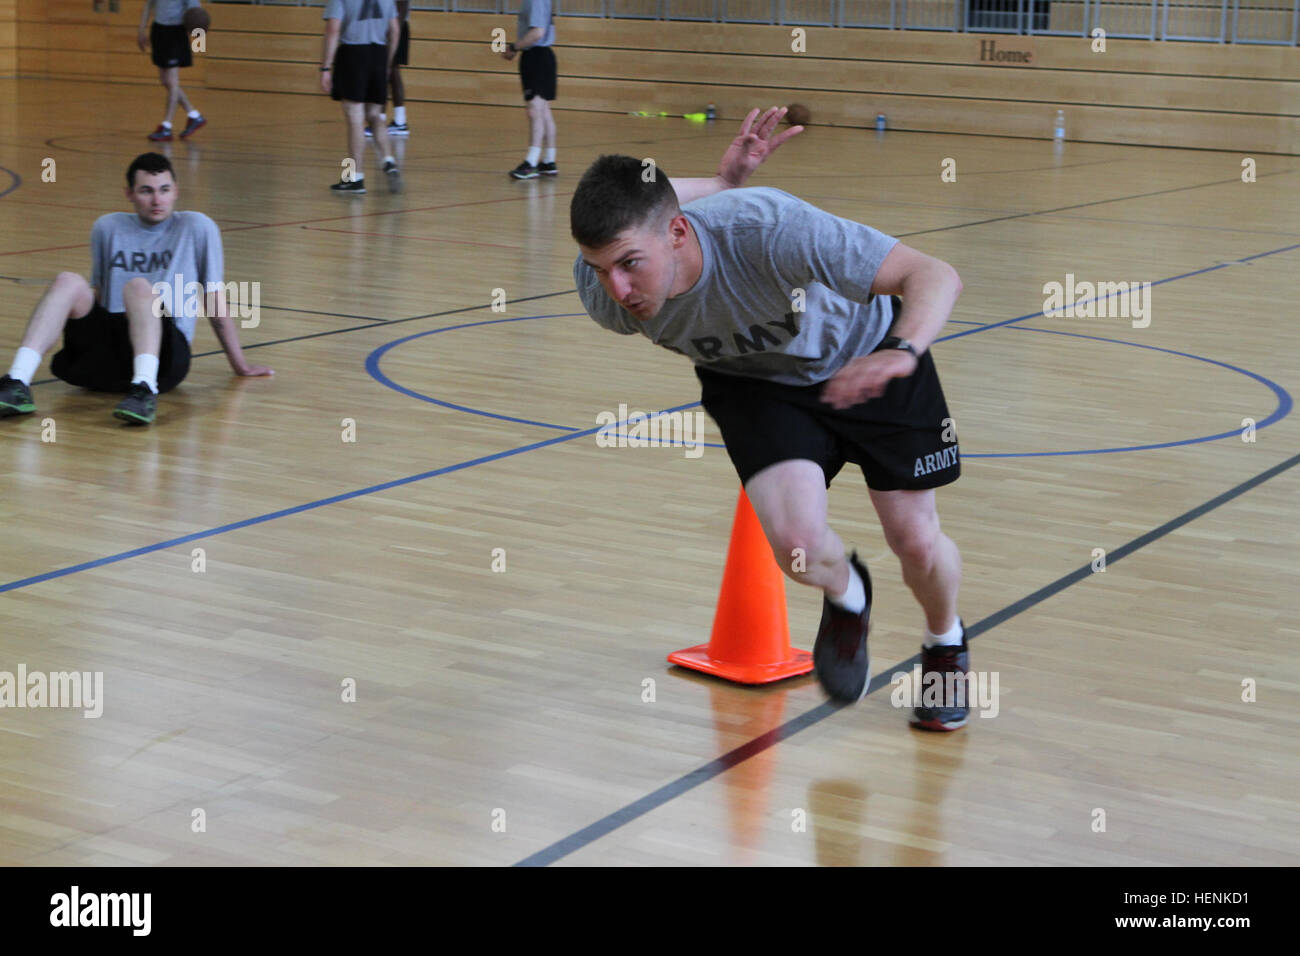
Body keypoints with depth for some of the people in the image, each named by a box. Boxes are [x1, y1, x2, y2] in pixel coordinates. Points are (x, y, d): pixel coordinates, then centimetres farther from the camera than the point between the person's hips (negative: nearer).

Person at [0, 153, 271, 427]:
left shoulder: (197, 227, 7)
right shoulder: (108, 227, 16)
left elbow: (215, 299, 10)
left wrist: (240, 364, 14)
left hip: (168, 349, -4)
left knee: (138, 287, -31)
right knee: (68, 282, -20)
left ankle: (145, 391, -53)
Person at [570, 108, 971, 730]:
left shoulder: (765, 229, -42)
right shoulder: (600, 291, -29)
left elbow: (936, 275, -40)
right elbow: (626, 204, -4)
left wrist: (902, 352, -58)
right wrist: (724, 182, -4)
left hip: (864, 357, -2)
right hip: (753, 382, 2)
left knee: (916, 543, 0)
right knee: (797, 544, -21)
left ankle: (946, 644, 36)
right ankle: (846, 597, 17)